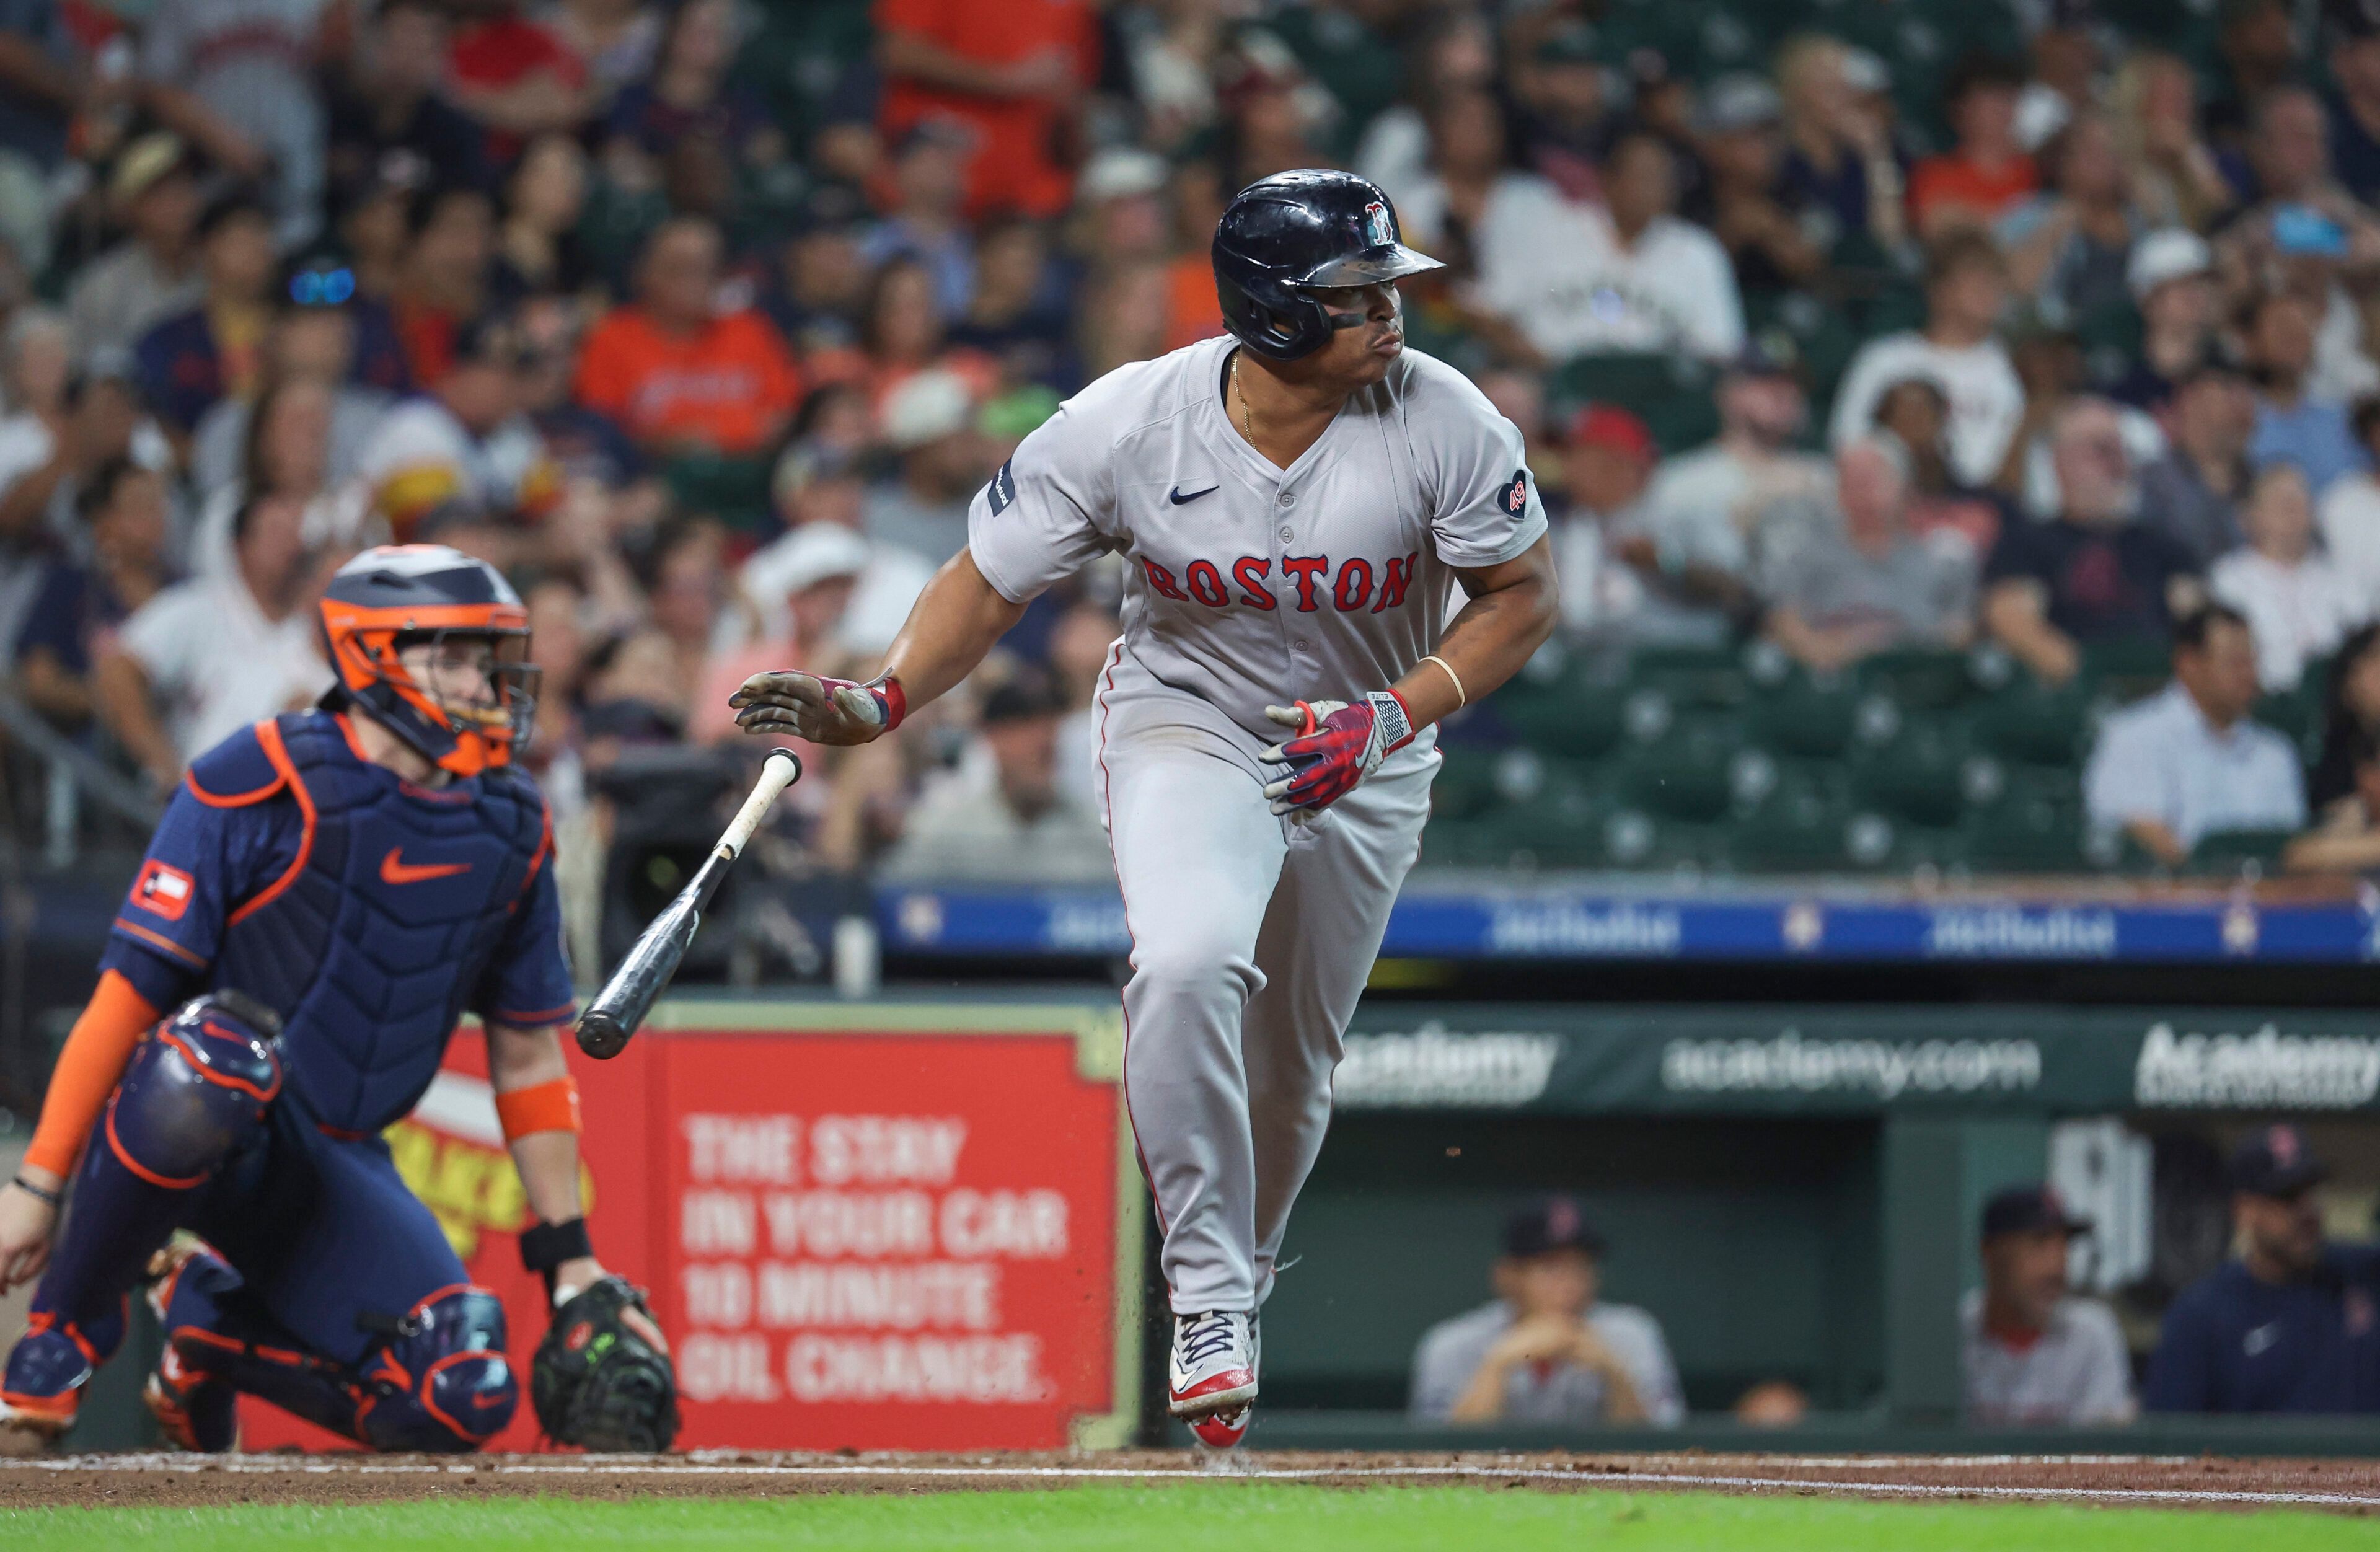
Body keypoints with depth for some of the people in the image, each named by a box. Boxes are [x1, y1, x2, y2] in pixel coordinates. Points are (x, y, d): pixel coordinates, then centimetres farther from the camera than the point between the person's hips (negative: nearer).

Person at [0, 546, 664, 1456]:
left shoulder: (509, 832, 7)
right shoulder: (261, 783, -12)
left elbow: (528, 1056, 15)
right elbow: (131, 990, -12)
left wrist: (571, 1260, 12)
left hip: (337, 1167, 6)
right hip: (173, 1132, -5)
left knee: (460, 1400, -15)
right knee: (217, 1051, -41)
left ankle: (205, 1321, 15)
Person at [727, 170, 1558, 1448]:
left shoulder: (1440, 422, -19)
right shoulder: (1127, 425, -22)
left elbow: (1520, 596, -9)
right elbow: (990, 579, -13)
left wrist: (1392, 716, -24)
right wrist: (877, 704, -29)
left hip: (1368, 760, 2)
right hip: (1184, 728, -2)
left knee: (1292, 1061, 12)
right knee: (1191, 964, -30)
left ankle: (1236, 1285, 38)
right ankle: (1209, 1301, -23)